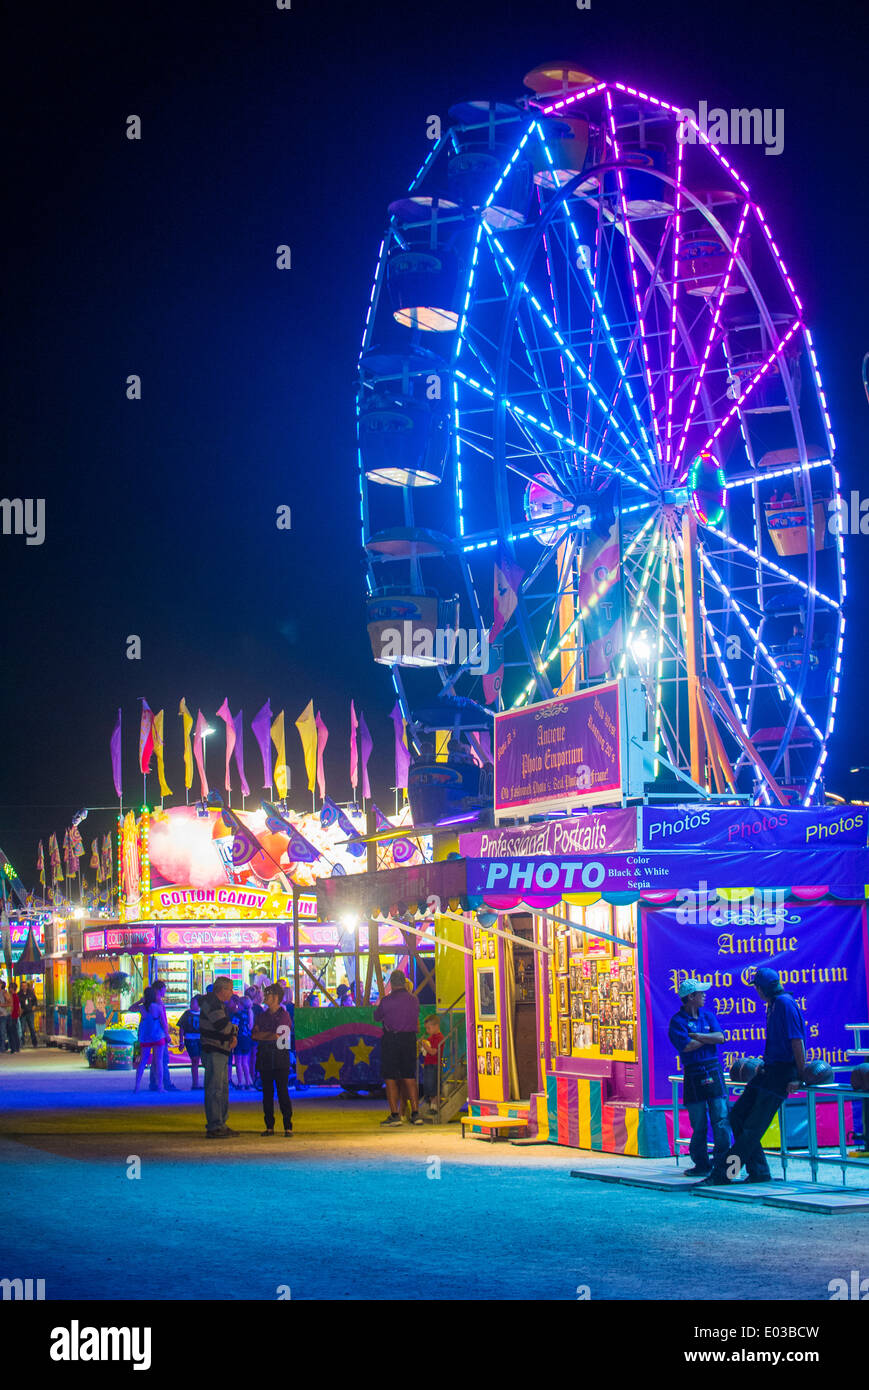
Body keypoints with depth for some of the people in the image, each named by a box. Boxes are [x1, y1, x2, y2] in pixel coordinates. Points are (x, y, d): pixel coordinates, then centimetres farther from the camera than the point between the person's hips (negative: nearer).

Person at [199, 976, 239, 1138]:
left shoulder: (219, 1004, 17)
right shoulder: (210, 1004, -16)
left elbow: (226, 1026, 21)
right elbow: (223, 1025, -22)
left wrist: (232, 1036, 0)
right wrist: (233, 1033, -1)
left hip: (221, 1053, 11)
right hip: (213, 1053, -11)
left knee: (223, 1089, 15)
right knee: (214, 1090, -10)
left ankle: (221, 1125, 22)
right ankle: (213, 1127, -9)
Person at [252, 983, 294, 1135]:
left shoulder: (284, 1016, 0)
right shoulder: (261, 1016, 15)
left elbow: (279, 1035, -11)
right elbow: (254, 1035, 4)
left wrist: (262, 1035, 1)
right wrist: (271, 1034, -8)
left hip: (280, 1058, -5)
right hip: (265, 1058, 5)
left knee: (283, 1092, -6)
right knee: (267, 1093, 5)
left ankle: (288, 1126, -4)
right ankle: (269, 1126, 10)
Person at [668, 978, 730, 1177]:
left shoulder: (707, 1016, 13)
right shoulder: (677, 1021, -2)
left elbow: (720, 1037, -1)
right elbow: (686, 1046, -15)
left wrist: (696, 1036, -9)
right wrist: (708, 1038, -2)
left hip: (714, 1071, 4)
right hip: (693, 1075, -3)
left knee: (721, 1120, -3)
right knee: (698, 1125, 0)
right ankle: (701, 1164, 9)